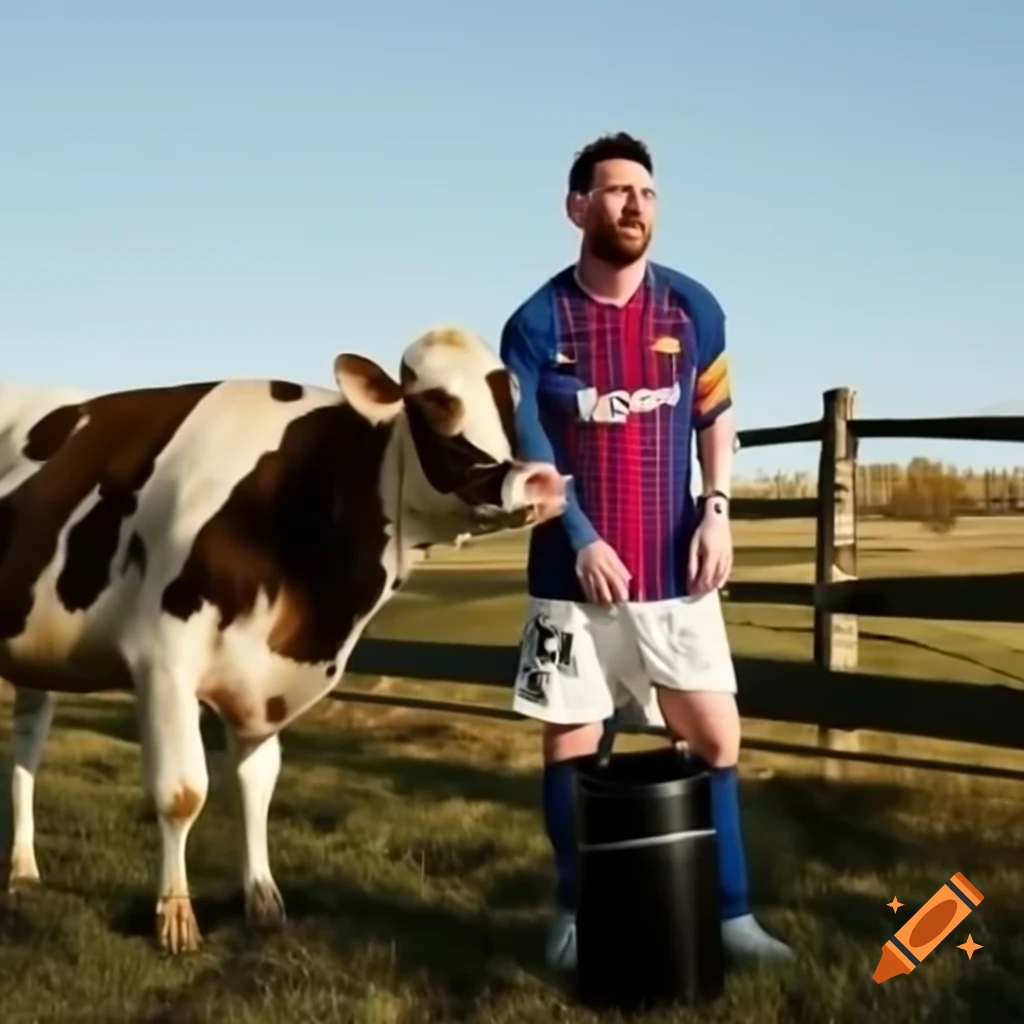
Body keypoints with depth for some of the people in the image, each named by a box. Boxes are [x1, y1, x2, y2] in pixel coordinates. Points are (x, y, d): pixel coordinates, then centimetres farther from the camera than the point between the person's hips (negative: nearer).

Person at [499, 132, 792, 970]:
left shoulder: (692, 310, 2)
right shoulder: (538, 323, -5)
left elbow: (717, 416, 11)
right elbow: (523, 447, -6)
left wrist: (717, 512, -3)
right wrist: (581, 537, -15)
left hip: (674, 570, 2)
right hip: (573, 572, -2)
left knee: (716, 737, 4)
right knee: (570, 746, 7)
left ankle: (731, 914, 17)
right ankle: (575, 916, 22)